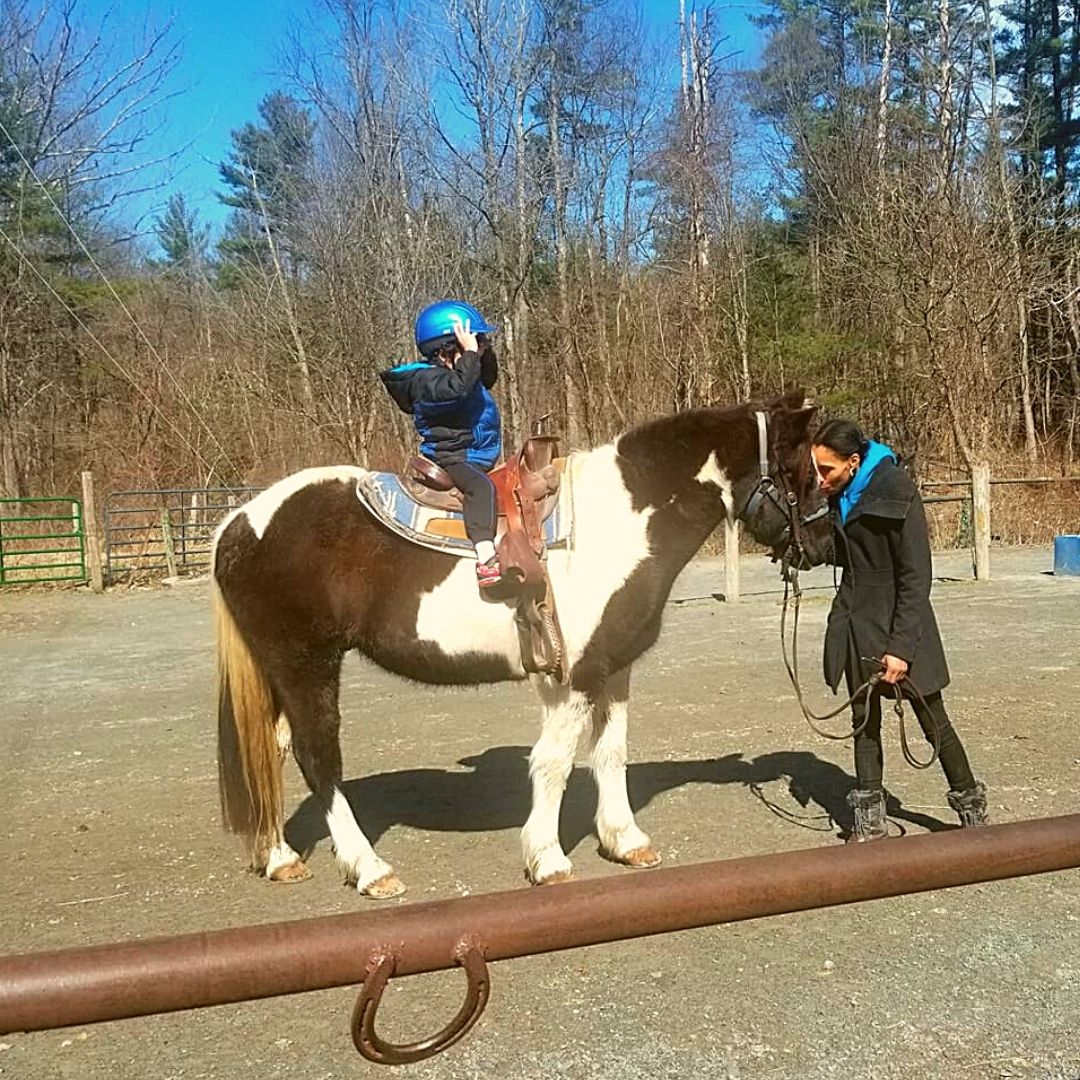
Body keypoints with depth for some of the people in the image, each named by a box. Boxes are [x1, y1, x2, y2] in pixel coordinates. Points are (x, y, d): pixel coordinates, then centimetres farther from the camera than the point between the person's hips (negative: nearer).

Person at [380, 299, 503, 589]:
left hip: (478, 458, 11)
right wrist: (470, 354, -29)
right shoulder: (428, 378, -16)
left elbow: (488, 379, 30)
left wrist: (485, 351, 14)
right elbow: (458, 388, -37)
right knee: (480, 487, -35)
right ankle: (485, 559, -48)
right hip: (448, 458, -11)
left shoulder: (455, 372, 14)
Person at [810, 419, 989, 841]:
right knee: (864, 719, 11)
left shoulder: (896, 493, -20)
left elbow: (916, 576, -19)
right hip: (855, 618, 7)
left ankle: (971, 805, 26)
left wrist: (901, 646, -22)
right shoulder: (840, 494, 2)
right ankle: (870, 821, 21)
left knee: (931, 719, 6)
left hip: (898, 619, -7)